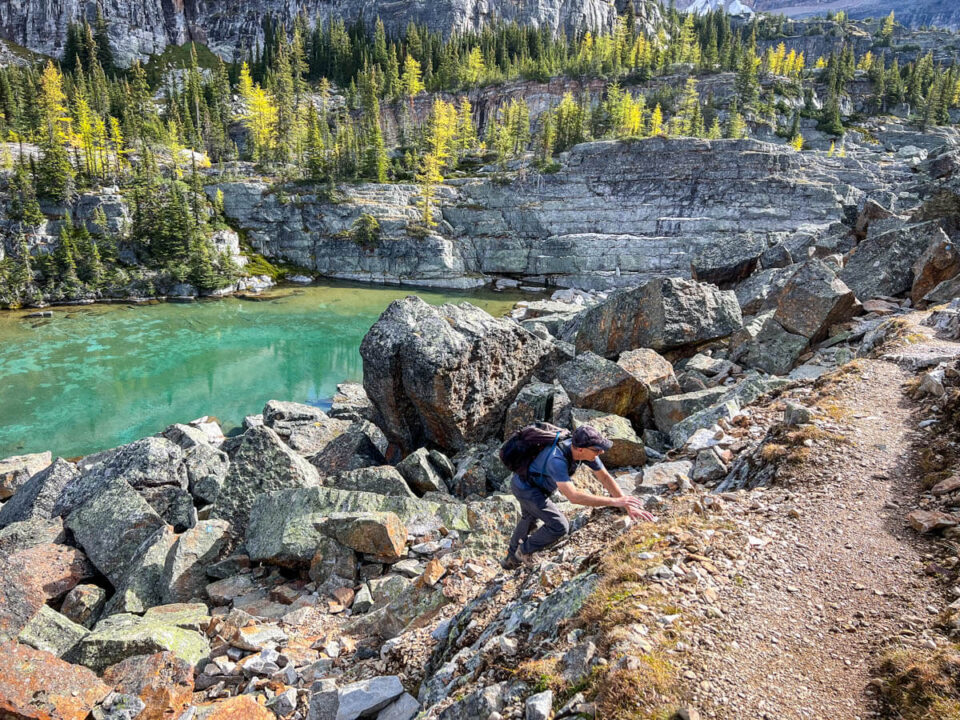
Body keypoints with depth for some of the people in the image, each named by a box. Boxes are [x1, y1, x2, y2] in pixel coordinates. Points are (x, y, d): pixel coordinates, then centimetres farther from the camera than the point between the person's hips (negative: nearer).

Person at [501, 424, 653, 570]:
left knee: (529, 520, 29)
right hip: (526, 488, -8)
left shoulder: (583, 448, -18)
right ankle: (525, 550, 10)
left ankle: (512, 559, 51)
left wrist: (629, 506, -17)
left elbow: (605, 477, -10)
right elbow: (573, 496, -48)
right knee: (559, 526, -15)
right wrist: (614, 501, -46)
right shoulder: (557, 460, -42)